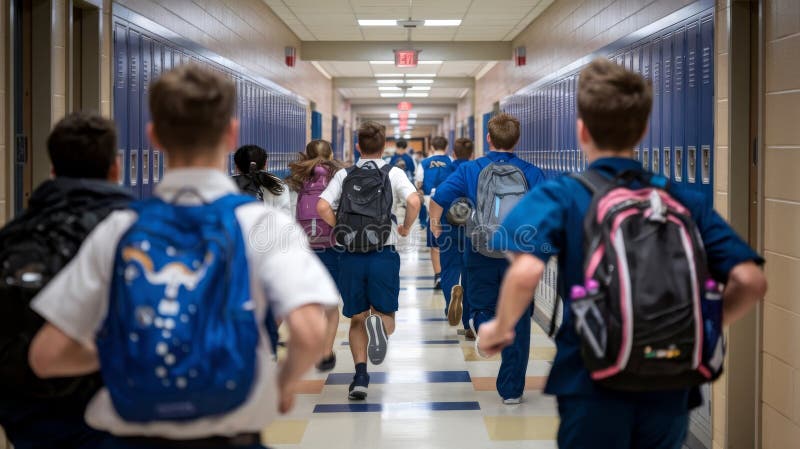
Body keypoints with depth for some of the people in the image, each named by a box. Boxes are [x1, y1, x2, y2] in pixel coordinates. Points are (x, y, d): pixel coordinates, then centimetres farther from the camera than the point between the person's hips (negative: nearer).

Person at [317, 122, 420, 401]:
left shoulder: (344, 176, 7)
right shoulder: (393, 174, 3)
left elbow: (322, 207, -7)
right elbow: (414, 202, -13)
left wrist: (341, 228, 8)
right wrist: (405, 228, 4)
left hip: (351, 257, 1)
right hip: (384, 255, -1)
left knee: (357, 320, 13)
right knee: (386, 315, 9)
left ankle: (360, 376, 0)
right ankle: (378, 324, -27)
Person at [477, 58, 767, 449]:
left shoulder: (559, 196, -6)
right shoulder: (685, 201, 3)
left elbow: (525, 273, -24)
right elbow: (751, 281, -4)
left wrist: (500, 328, -5)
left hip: (593, 387, -3)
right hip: (669, 389, 4)